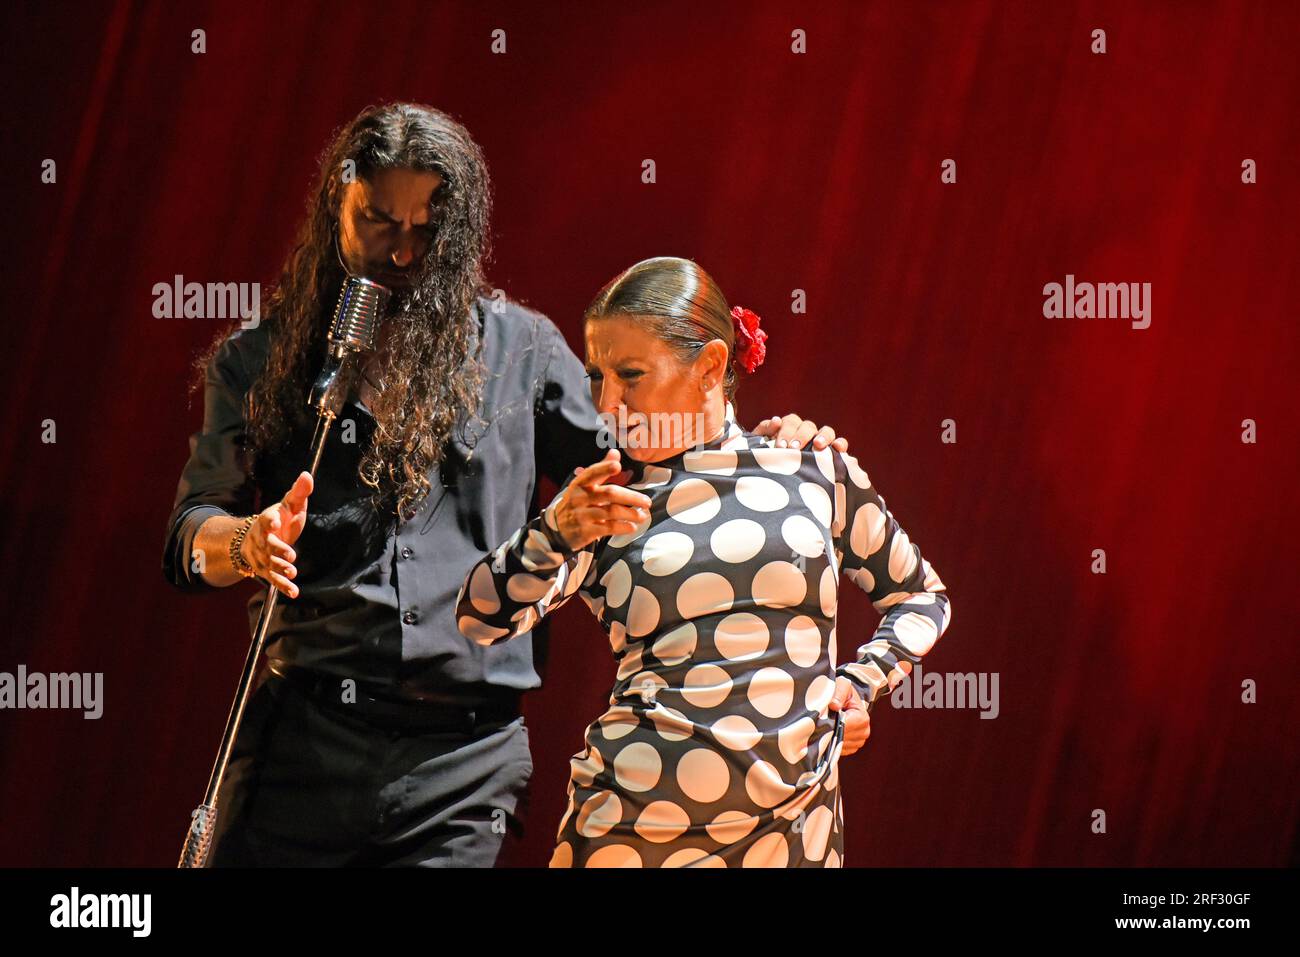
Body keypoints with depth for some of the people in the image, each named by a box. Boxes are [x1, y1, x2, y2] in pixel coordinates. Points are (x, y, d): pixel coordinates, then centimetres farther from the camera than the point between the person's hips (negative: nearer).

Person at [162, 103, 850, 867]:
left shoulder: (520, 351, 10)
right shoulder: (259, 361, 9)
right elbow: (192, 529, 3)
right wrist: (249, 544, -20)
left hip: (464, 761, 0)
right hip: (304, 740, 0)